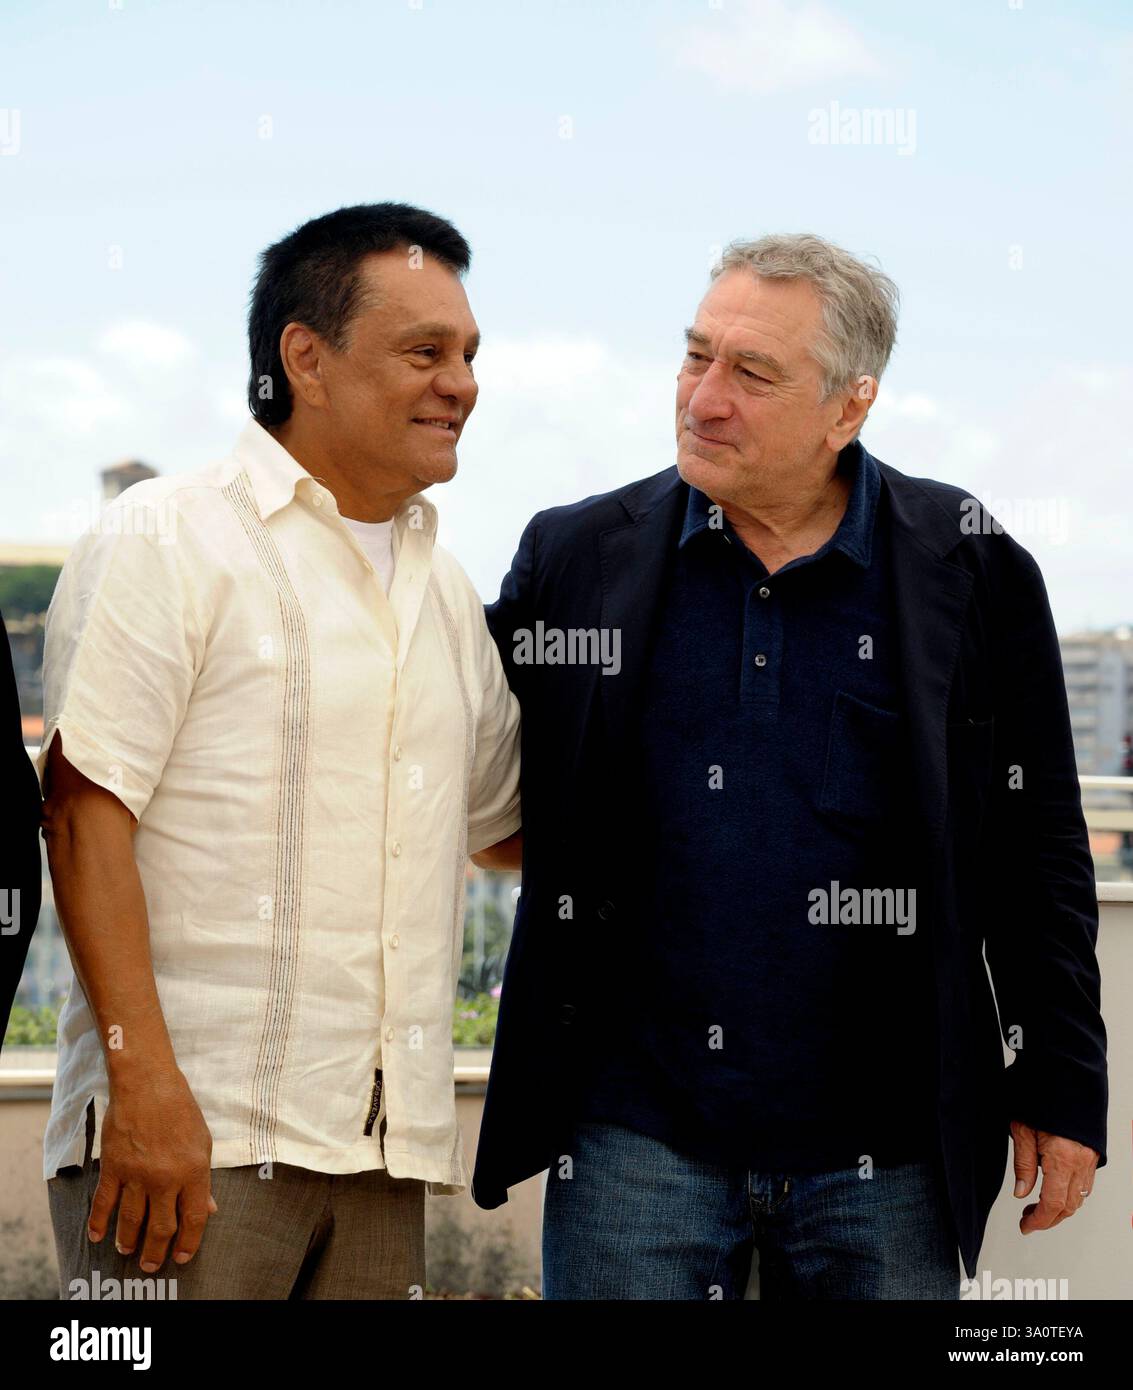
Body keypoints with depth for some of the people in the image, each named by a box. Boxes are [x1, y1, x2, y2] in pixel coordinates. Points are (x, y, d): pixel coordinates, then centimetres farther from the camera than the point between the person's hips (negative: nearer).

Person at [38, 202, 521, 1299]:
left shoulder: (446, 590, 18)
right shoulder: (165, 540, -3)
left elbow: (510, 818, 29)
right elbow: (85, 809, -11)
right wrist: (144, 1081, -18)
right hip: (193, 1126, -6)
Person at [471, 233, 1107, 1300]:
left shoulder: (971, 571, -1)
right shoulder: (575, 556, 3)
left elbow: (1036, 851, 3)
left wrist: (1060, 1083, 3)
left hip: (886, 1152, 0)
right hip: (636, 1138, 1)